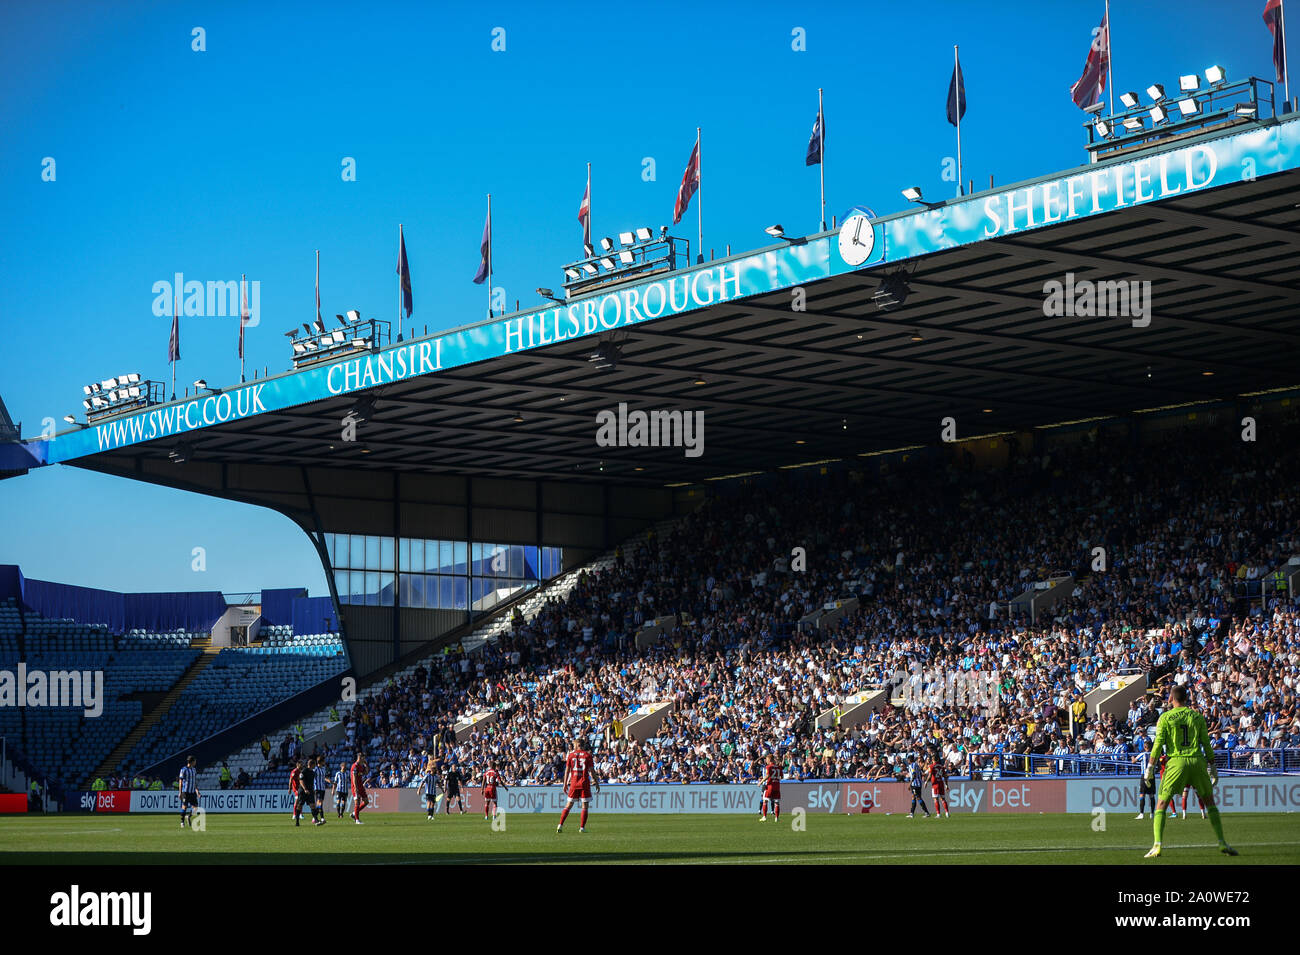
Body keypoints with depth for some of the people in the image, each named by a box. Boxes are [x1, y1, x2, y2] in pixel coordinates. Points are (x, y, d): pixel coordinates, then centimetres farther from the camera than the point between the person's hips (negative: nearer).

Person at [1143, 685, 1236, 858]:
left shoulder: (1165, 717, 2)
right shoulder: (1197, 716, 10)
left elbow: (1158, 743, -4)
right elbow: (1206, 743, 9)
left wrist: (1150, 766, 1)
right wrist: (1212, 766, 16)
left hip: (1176, 762, -2)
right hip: (1197, 761, 2)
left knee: (1161, 804, 4)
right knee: (1210, 803, 15)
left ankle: (1157, 846, -8)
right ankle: (1222, 842, 9)